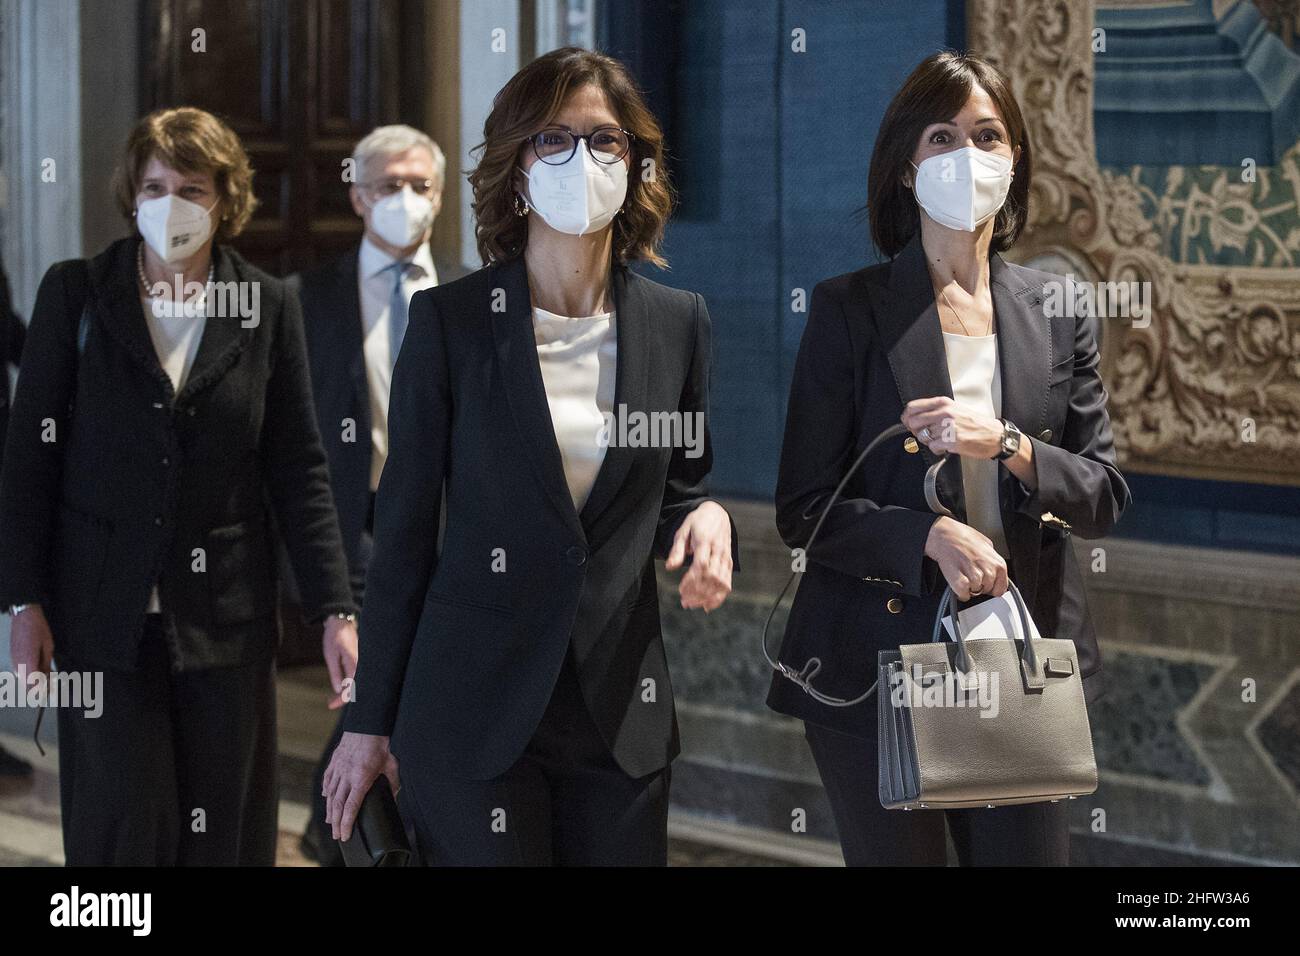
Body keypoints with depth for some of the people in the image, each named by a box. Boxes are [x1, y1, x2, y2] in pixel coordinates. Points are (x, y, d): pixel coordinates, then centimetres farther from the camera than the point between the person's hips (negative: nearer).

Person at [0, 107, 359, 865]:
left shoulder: (268, 308, 4)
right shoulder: (75, 293, 2)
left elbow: (299, 470, 5)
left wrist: (336, 610, -1)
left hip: (226, 618, 1)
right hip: (106, 615, -1)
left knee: (224, 831, 4)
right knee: (122, 827, -3)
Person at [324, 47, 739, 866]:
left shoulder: (679, 323, 5)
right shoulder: (449, 321, -3)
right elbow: (405, 529, 0)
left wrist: (707, 519, -8)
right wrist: (372, 722, 0)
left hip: (623, 707, 3)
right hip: (475, 703, -3)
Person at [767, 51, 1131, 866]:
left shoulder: (1058, 314, 8)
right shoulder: (851, 310, -1)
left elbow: (1104, 496, 4)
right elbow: (803, 508, -5)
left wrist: (1007, 446, -15)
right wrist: (930, 535, -21)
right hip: (879, 664, -3)